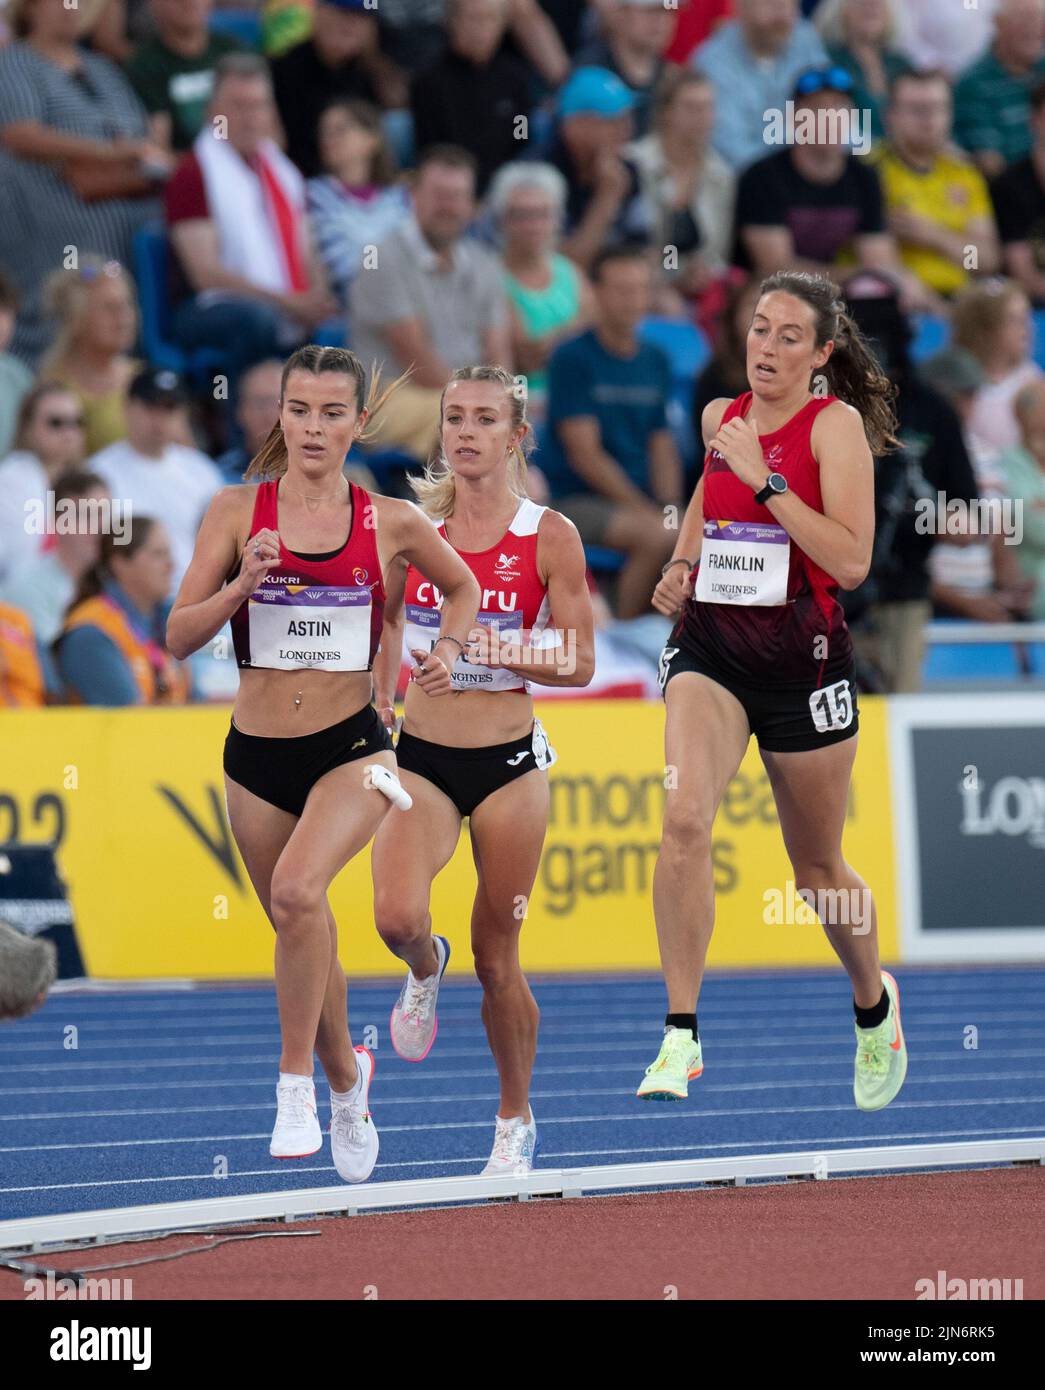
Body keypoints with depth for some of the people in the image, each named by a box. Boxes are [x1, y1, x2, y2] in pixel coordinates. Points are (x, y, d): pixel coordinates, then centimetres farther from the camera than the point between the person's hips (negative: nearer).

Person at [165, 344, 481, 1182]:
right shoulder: (238, 511, -1)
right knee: (300, 926, 14)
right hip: (257, 757, 2)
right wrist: (242, 585, -20)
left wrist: (448, 648, 0)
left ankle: (296, 1081, -18)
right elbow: (180, 635, -4)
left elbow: (464, 587, 18)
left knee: (300, 888, -30)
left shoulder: (389, 522, -1)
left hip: (352, 747, -2)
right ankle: (346, 1078, 42)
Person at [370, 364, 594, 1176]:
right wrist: (379, 694, 7)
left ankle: (516, 1122, 25)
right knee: (398, 917, -24)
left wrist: (503, 654, -17)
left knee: (497, 959, 5)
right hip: (420, 758, 1)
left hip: (509, 761, -1)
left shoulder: (549, 537, -4)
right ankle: (425, 969, 15)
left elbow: (579, 664, -2)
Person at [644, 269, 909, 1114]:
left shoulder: (836, 424, -9)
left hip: (802, 655, -3)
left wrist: (764, 479, -22)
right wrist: (681, 564, 12)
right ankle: (681, 1038, -21)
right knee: (684, 817, -23)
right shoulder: (722, 418, 6)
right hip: (710, 644, 3)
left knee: (817, 867, 12)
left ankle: (874, 1004, 43)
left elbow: (850, 561, -20)